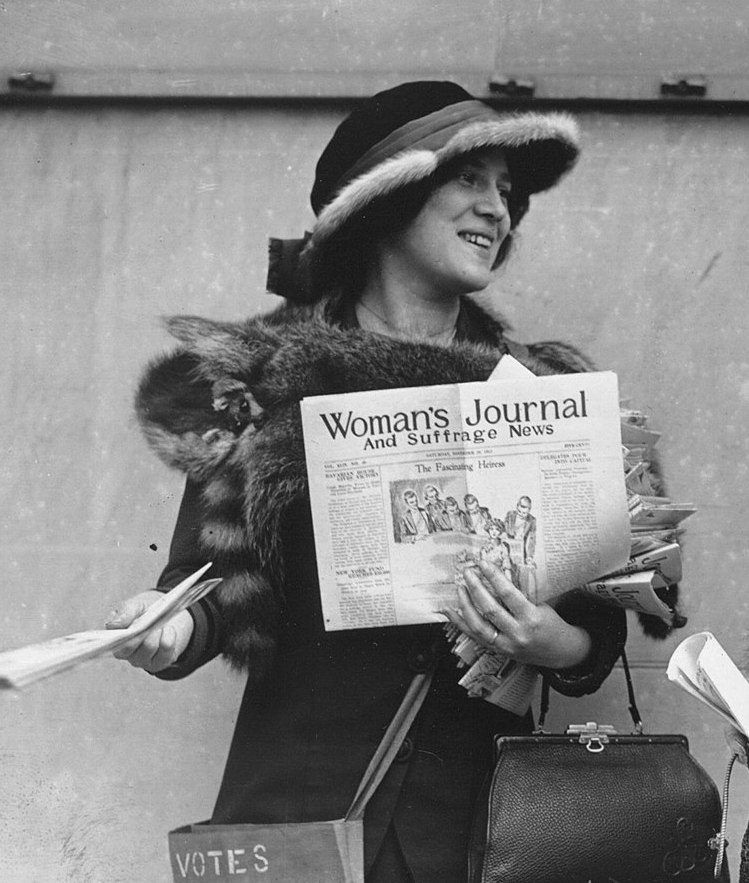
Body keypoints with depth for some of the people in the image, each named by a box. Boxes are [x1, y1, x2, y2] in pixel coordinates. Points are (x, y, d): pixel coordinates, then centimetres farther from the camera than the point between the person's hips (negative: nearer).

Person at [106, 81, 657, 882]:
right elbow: (212, 577, -1)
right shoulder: (264, 377, -1)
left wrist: (559, 645, -16)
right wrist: (174, 632, -22)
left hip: (482, 803, 2)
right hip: (303, 793, -2)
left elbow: (603, 626, 5)